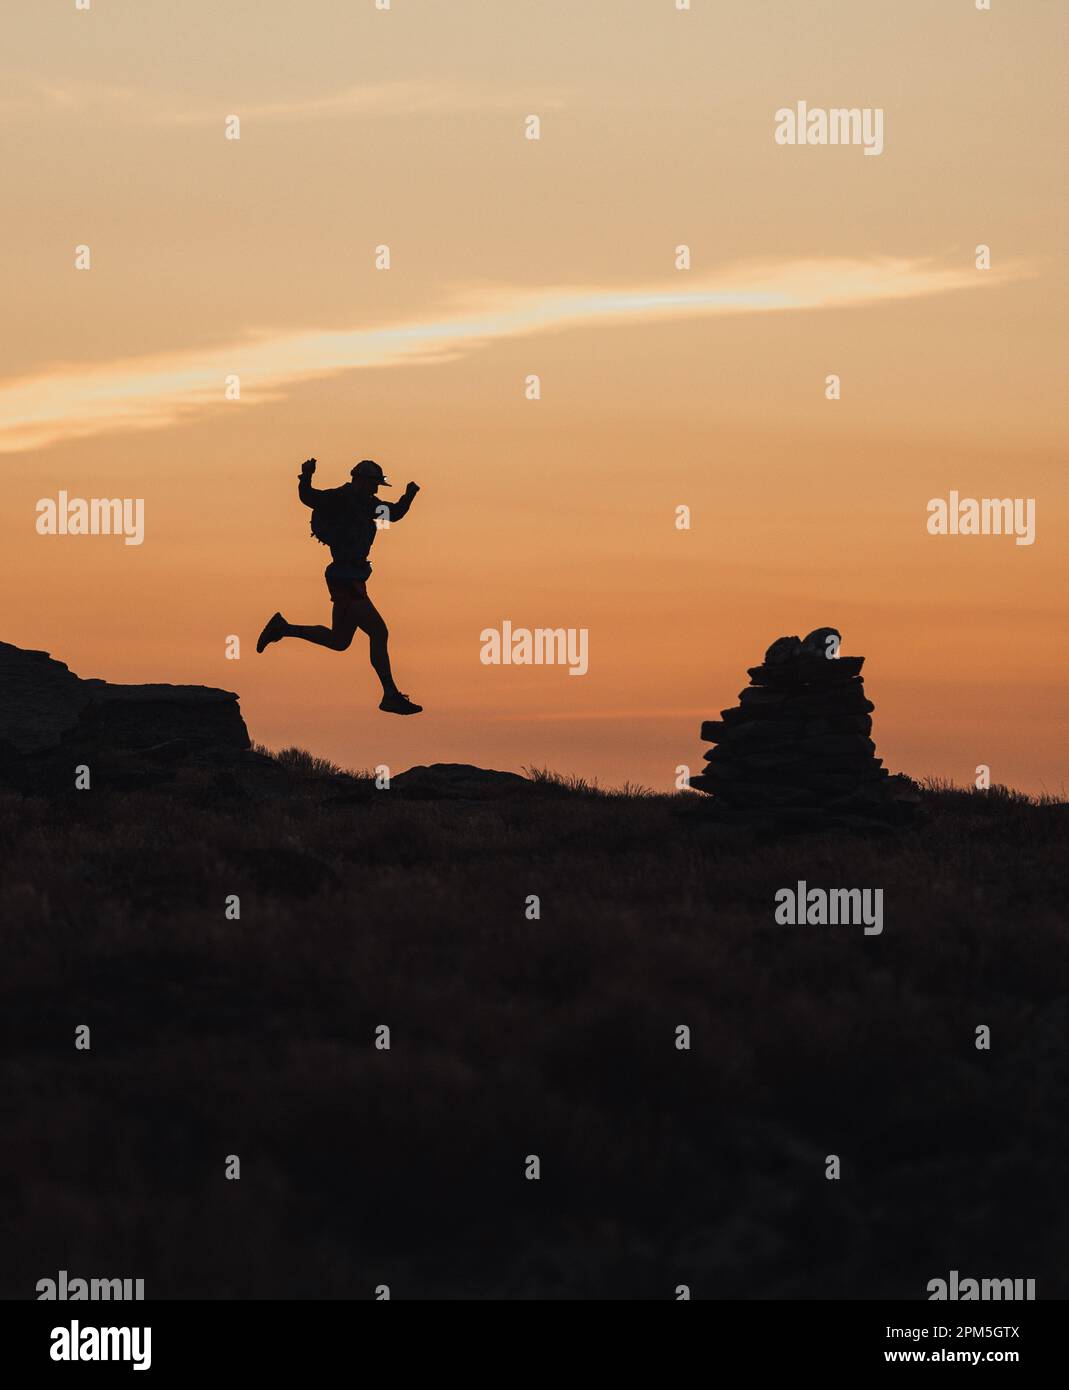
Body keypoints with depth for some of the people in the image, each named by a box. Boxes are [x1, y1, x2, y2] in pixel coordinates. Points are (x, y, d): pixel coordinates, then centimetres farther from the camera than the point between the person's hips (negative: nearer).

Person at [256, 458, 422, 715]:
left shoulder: (367, 503, 13)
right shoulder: (340, 499, -12)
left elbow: (395, 513, 22)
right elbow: (308, 497, -20)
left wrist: (409, 495, 4)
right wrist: (306, 477, -39)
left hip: (353, 579, 10)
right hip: (345, 580, -10)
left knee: (338, 641, 18)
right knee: (378, 633, -10)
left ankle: (282, 628, 26)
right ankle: (391, 696, -5)